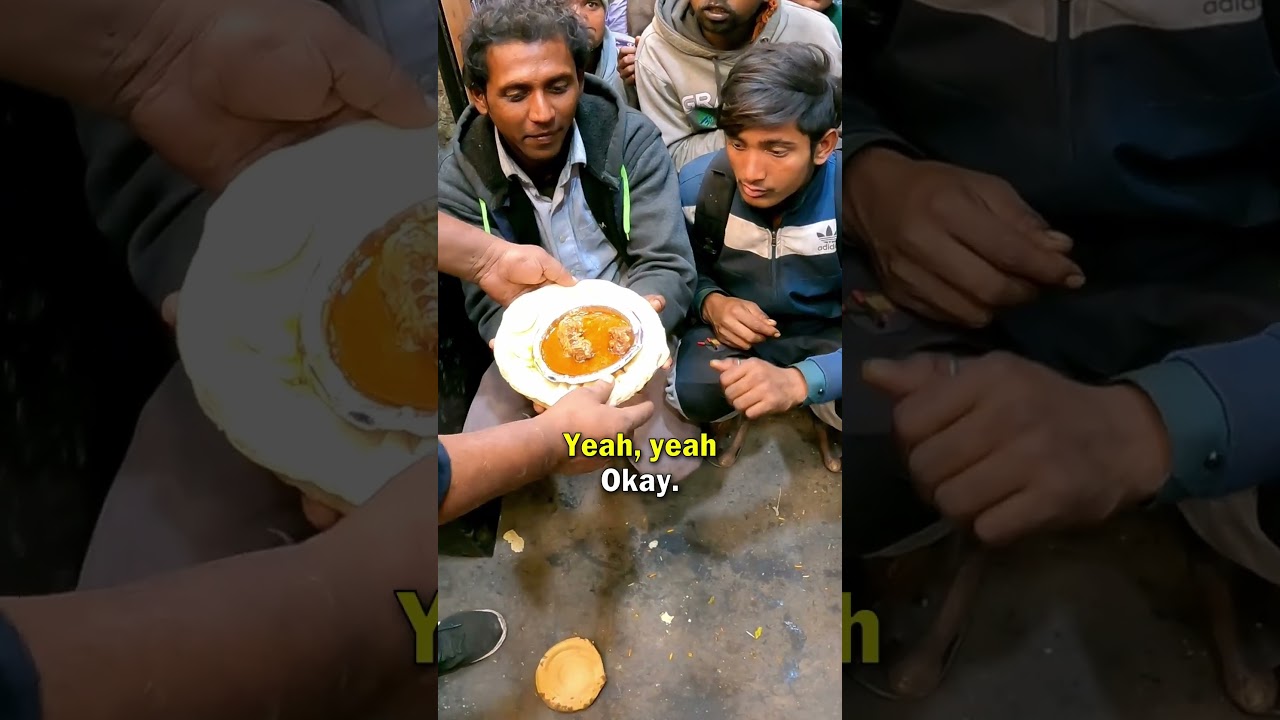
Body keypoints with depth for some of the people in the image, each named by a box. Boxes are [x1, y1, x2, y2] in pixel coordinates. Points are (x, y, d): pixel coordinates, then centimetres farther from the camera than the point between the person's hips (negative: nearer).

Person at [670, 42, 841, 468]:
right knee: (690, 391, -33)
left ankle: (809, 399, 5)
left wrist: (797, 381, -43)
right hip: (735, 331, 1)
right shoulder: (696, 185, -18)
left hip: (827, 335, 0)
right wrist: (711, 304, -24)